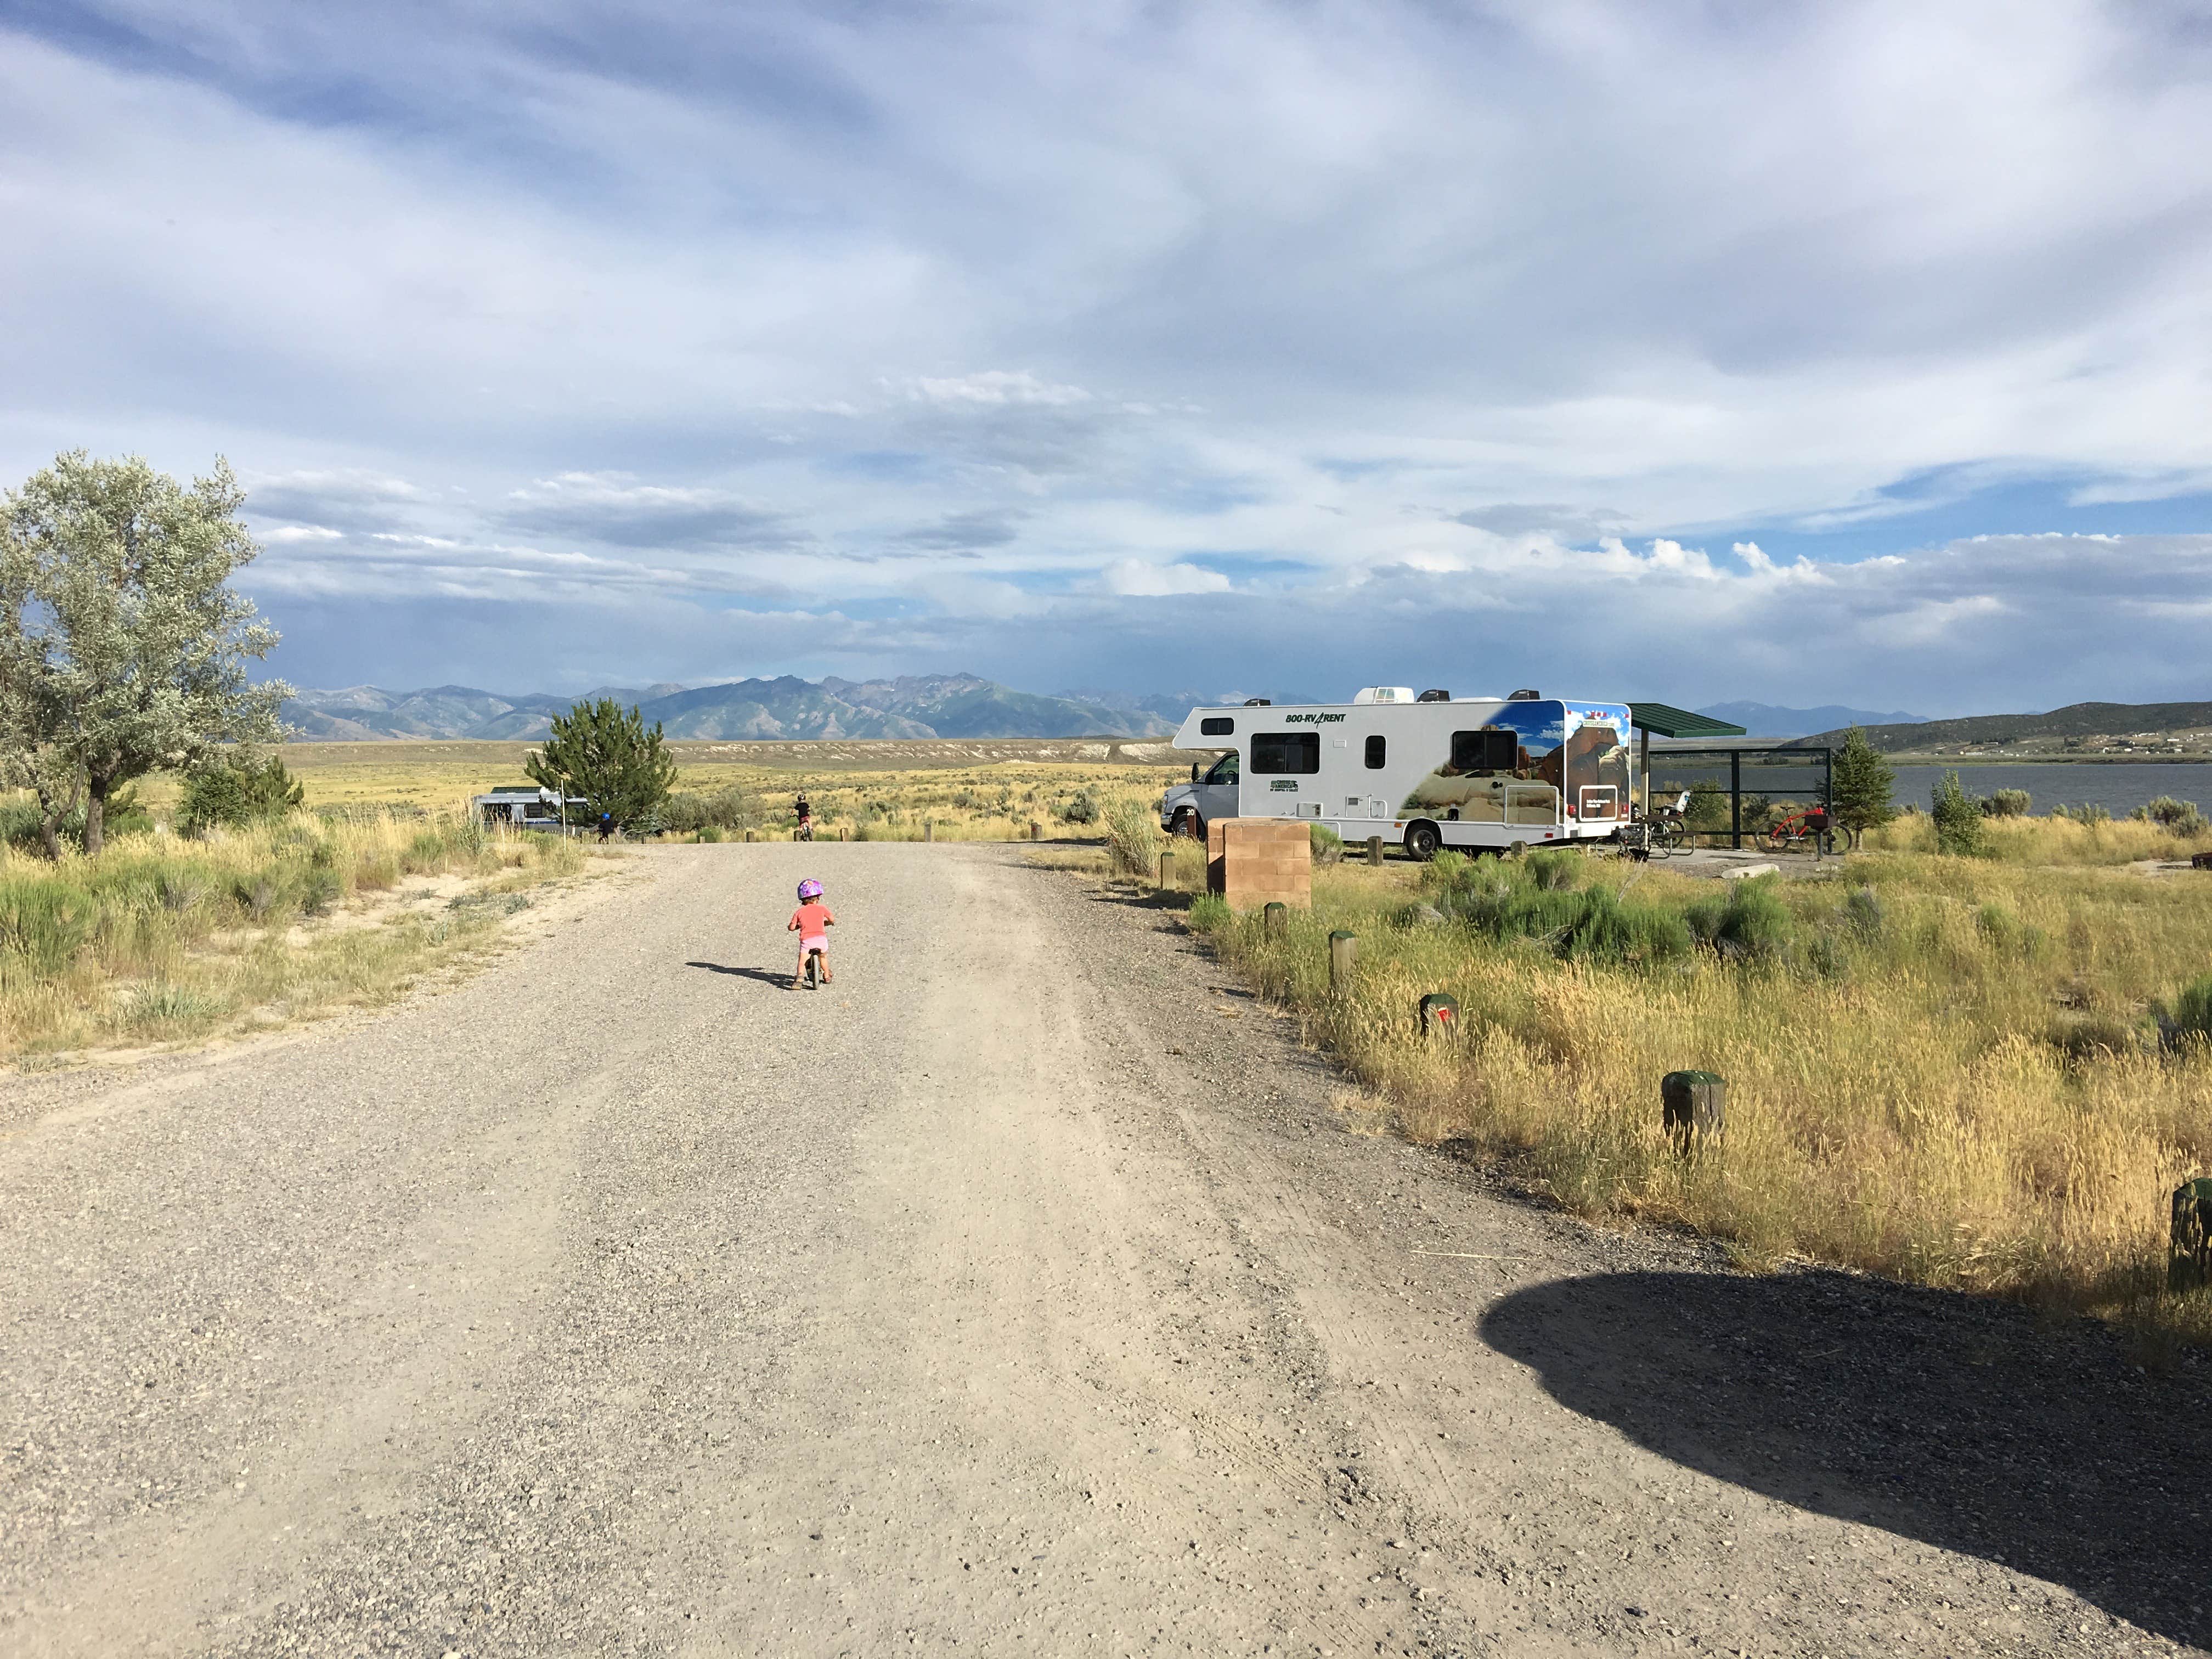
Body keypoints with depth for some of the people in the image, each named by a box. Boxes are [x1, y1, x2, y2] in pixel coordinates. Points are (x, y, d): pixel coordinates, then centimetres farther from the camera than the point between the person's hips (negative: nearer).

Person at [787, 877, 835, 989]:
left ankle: (799, 979, -21)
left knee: (802, 962, 2)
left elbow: (792, 928, 8)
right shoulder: (822, 908, 8)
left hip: (806, 941, -1)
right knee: (823, 957, 27)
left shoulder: (799, 912, 10)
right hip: (821, 938, 1)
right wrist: (826, 923, 36)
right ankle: (827, 977, 39)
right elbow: (832, 920, 14)